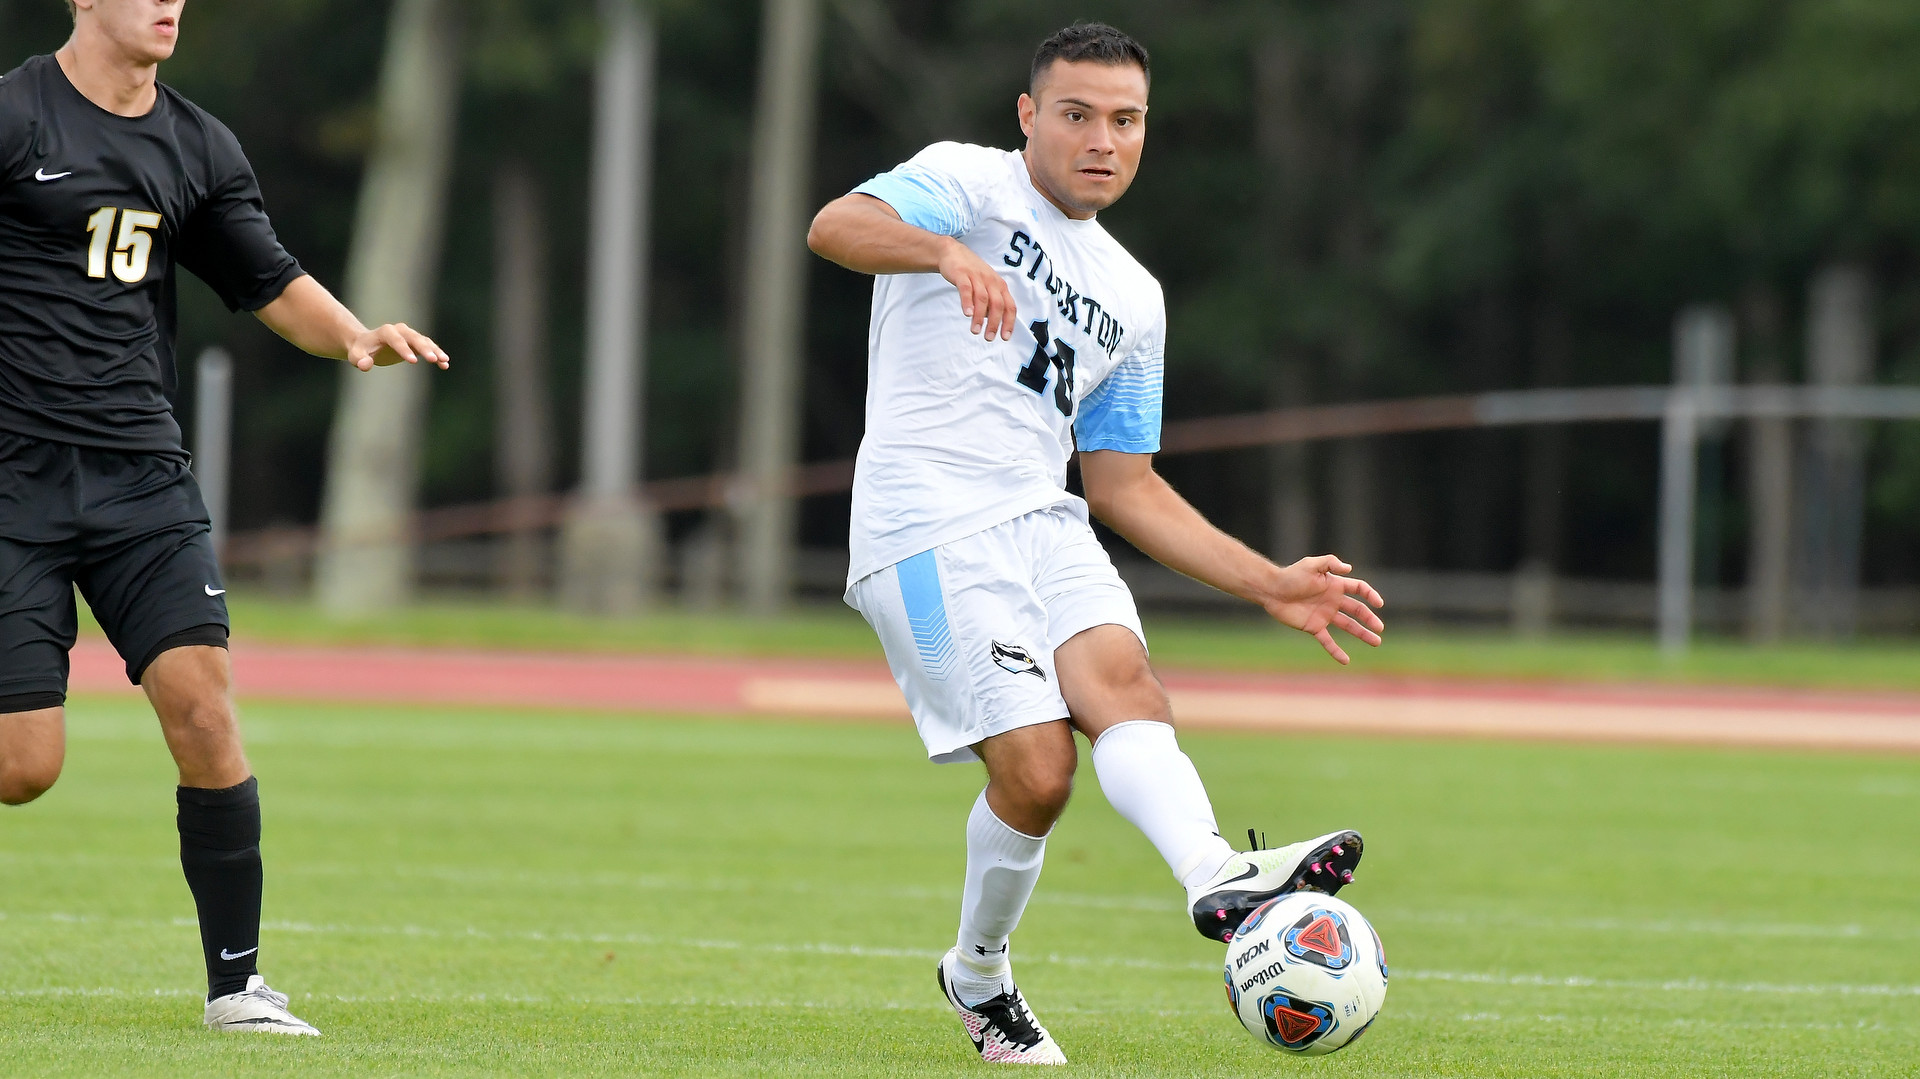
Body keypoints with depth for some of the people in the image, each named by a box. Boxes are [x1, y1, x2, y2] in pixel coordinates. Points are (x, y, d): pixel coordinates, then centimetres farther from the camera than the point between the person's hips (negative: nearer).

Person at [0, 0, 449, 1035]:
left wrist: (354, 335, 0)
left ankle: (235, 981, -2)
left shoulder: (199, 147, 12)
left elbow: (271, 283, 18)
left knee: (201, 700, -11)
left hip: (142, 472, 4)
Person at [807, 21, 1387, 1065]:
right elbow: (836, 226, -18)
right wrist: (948, 251, -39)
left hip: (1044, 523, 5)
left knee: (1117, 674, -25)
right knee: (1036, 767, -19)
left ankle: (1217, 879, -36)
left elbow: (1123, 483, 26)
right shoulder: (971, 184, 3)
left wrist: (1270, 584, 17)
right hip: (927, 530, -5)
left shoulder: (1132, 301, 23)